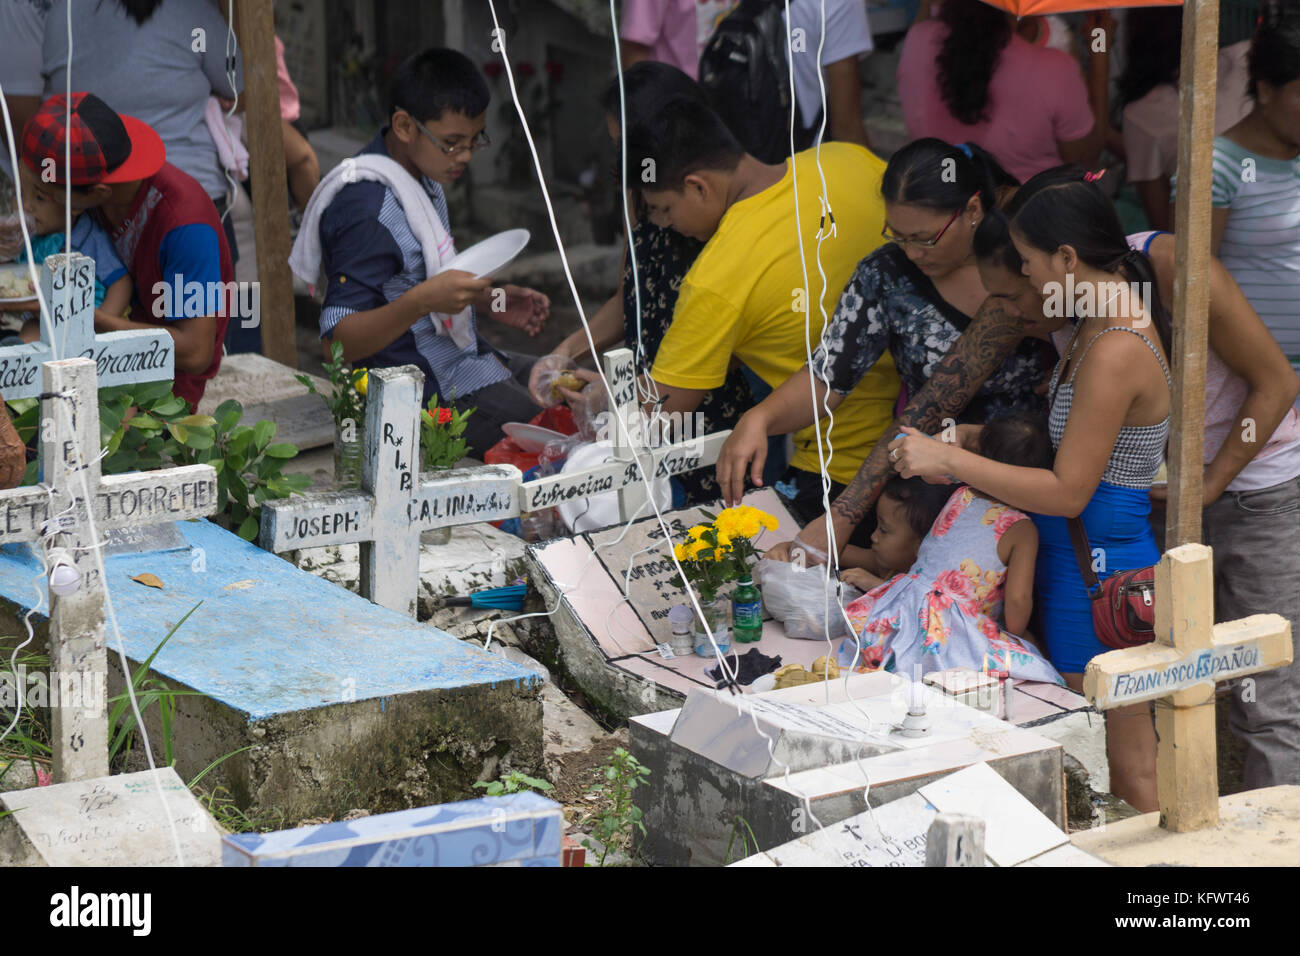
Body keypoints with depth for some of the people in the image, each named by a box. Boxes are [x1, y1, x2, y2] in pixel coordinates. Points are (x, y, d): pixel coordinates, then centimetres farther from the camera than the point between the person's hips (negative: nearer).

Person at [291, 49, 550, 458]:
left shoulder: (422, 172, 7)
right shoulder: (368, 212, -24)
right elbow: (336, 342, -26)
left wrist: (490, 301, 8)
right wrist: (423, 301, -39)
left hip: (468, 362, 10)